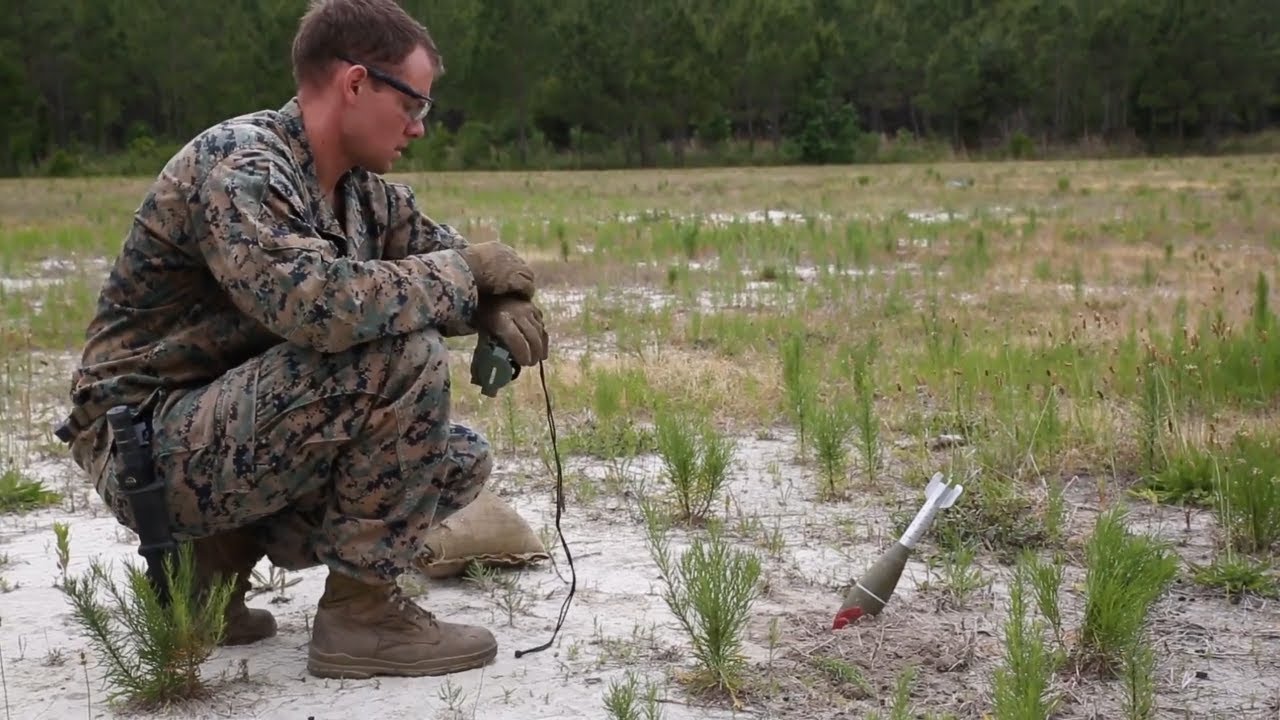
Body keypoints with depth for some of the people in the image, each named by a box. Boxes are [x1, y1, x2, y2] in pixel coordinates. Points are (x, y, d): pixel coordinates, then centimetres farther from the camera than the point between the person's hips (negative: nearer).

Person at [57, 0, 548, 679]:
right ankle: (359, 610, -12)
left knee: (461, 461, 5)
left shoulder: (362, 188, 5)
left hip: (239, 431, 9)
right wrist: (464, 272, -22)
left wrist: (495, 305, -11)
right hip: (152, 448, -9)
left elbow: (443, 254, 14)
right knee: (403, 357, -25)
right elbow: (319, 304, -37)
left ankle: (215, 559, 8)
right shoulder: (235, 165, -21)